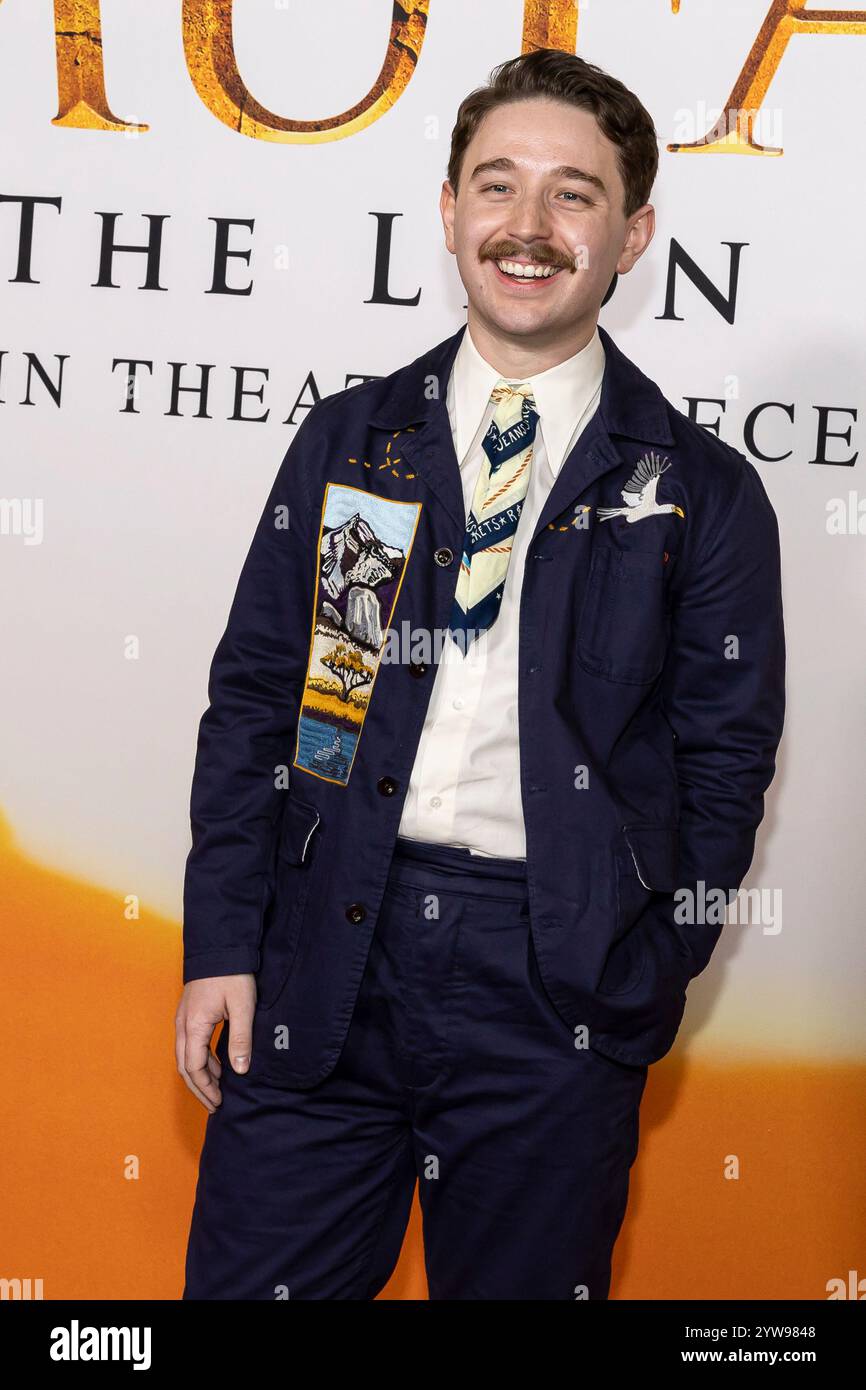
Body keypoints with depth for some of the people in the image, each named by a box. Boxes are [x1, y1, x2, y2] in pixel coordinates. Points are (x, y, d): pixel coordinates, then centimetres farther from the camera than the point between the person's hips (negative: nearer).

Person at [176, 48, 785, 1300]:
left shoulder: (701, 493, 3)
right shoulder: (347, 441, 9)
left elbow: (724, 763, 3)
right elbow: (253, 696, 8)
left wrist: (635, 995, -4)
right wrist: (223, 945, 0)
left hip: (556, 979, -1)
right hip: (322, 971, 2)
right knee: (248, 1280, 4)